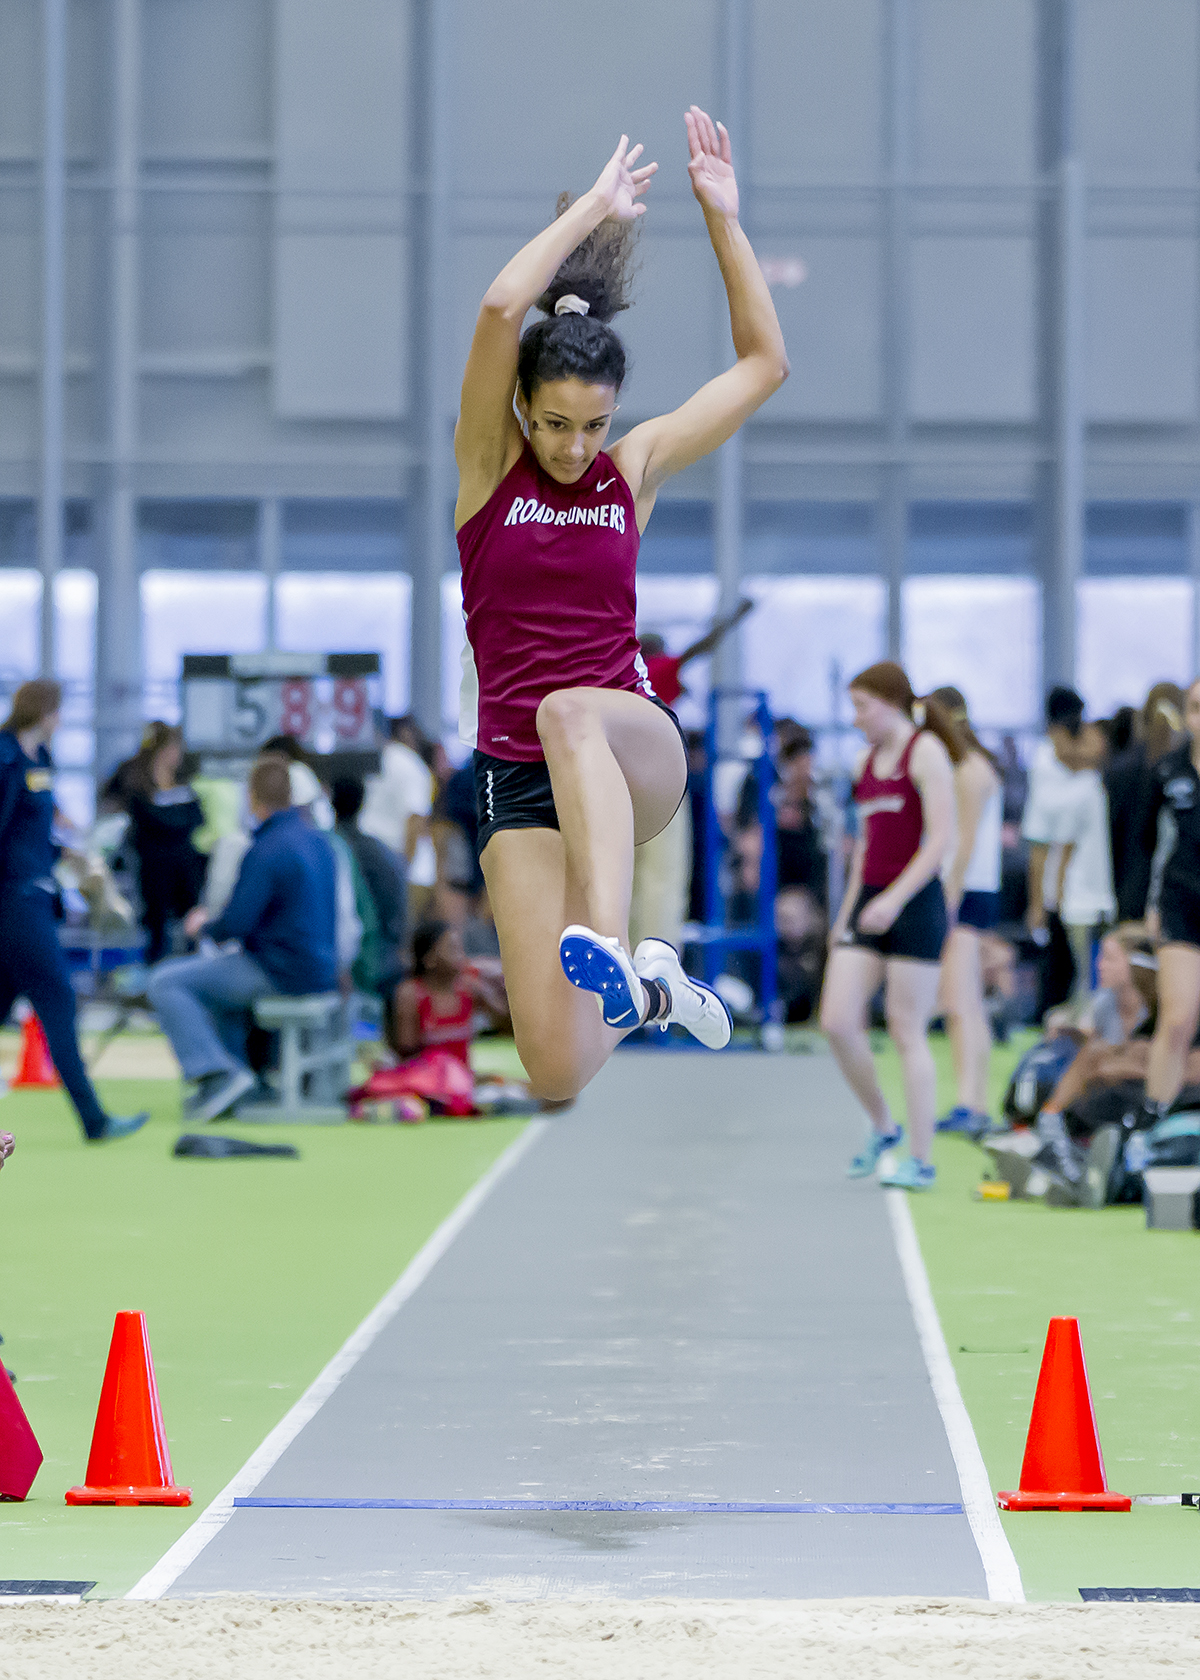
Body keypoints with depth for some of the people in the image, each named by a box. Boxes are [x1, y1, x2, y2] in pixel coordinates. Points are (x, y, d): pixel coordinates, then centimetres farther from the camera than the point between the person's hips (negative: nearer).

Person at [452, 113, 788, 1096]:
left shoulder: (635, 468, 8)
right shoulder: (490, 463, 2)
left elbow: (765, 363, 8)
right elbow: (501, 308, -14)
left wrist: (724, 217, 3)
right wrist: (598, 208, -7)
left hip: (637, 755, 1)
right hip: (520, 781, -1)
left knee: (572, 714, -39)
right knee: (559, 1075, -15)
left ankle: (606, 943, -53)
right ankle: (642, 988, 21)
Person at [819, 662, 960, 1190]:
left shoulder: (925, 751, -7)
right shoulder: (867, 761, 16)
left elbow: (941, 838, -15)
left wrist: (894, 898, -22)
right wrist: (848, 910, 18)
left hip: (915, 905, -7)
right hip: (869, 903, 7)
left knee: (907, 1032, -5)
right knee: (837, 1022, -4)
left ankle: (920, 1160, 1)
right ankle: (882, 1126, 15)